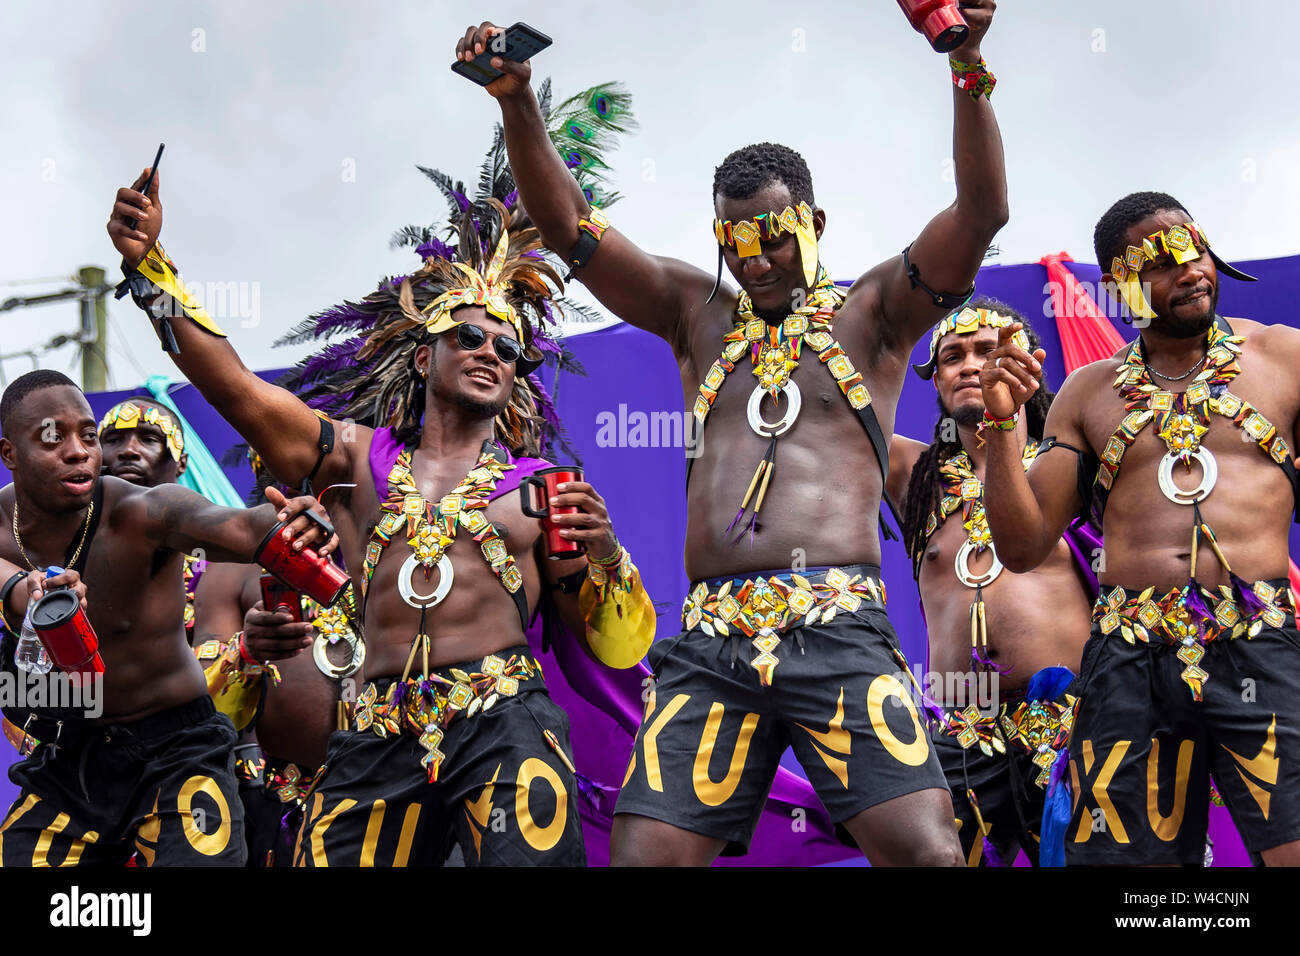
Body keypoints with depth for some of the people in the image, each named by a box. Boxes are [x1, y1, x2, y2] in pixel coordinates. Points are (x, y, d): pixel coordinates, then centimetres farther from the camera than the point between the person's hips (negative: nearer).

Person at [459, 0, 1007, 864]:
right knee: (642, 853, -8)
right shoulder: (698, 314, 21)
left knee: (928, 851, -18)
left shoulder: (871, 314, 13)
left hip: (840, 633, -3)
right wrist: (516, 101, 1)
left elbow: (981, 213, 0)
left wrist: (969, 70, -13)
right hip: (711, 643, 3)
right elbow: (569, 227, 15)